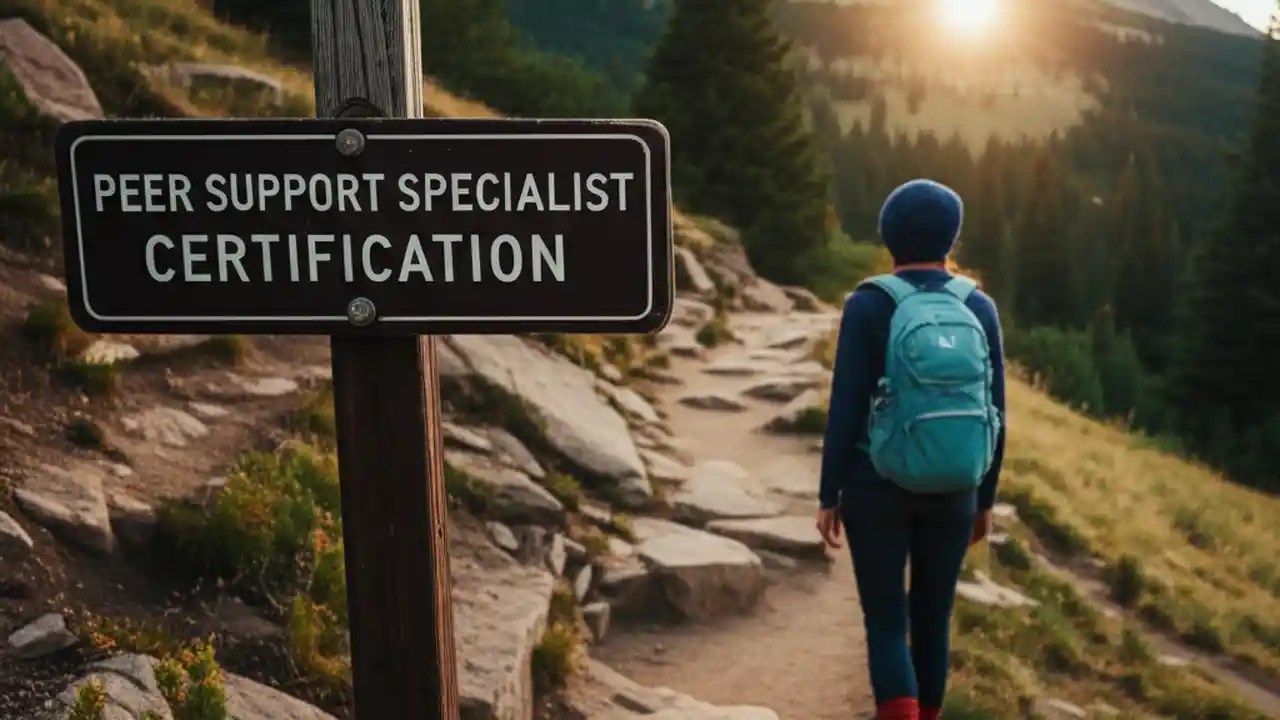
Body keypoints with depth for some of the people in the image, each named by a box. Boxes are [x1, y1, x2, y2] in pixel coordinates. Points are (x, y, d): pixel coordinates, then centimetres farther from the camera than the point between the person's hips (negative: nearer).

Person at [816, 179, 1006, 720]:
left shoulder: (867, 305, -9)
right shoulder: (980, 308, 0)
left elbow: (845, 408, -11)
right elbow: (994, 413, 2)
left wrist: (829, 496, -3)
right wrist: (985, 498, 13)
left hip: (877, 487, -3)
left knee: (886, 624, 4)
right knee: (932, 618, 18)